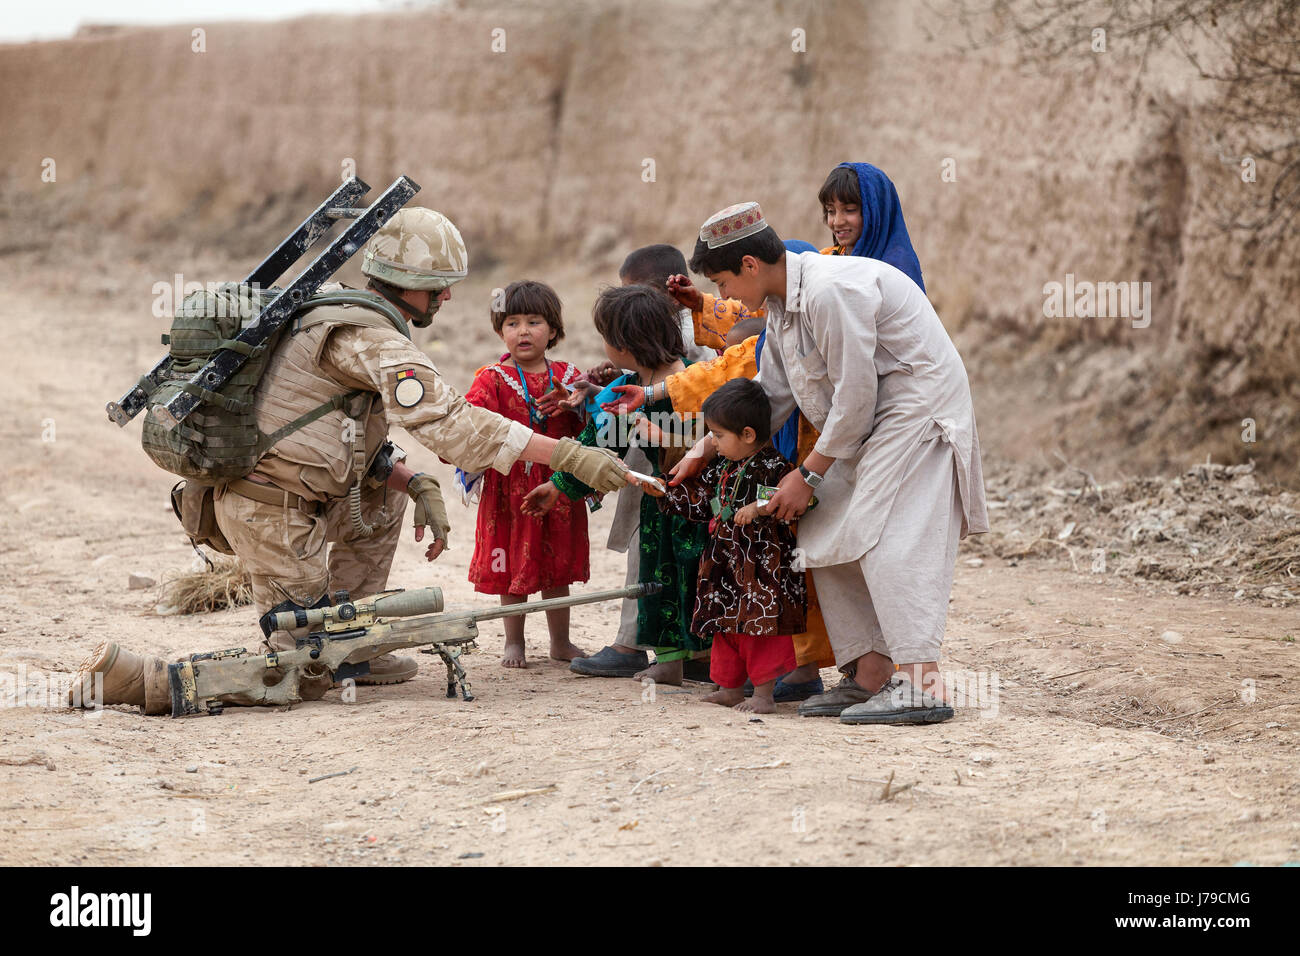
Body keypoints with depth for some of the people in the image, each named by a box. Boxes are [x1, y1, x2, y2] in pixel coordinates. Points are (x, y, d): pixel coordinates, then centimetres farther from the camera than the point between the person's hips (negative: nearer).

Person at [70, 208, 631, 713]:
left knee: (386, 494, 25)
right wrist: (569, 455, -28)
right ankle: (130, 677, -9)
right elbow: (447, 422, -26)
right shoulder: (371, 338, -14)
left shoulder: (337, 316, 17)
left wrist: (419, 486, 4)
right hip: (274, 510, -10)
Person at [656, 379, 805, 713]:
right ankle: (730, 688, 27)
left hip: (763, 566, -9)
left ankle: (764, 693, 1)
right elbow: (700, 498, 23)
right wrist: (662, 491, 21)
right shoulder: (724, 466, 12)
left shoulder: (773, 467, -15)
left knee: (760, 624, -5)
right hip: (727, 566, 9)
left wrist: (760, 508, -31)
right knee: (727, 627, 15)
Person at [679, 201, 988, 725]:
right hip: (867, 424, 10)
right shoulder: (782, 303, 9)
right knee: (825, 536, 5)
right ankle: (868, 676, 6)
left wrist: (808, 474, -15)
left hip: (919, 403, -10)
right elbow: (769, 392, 19)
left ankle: (921, 684, -25)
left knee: (885, 535, -20)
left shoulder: (831, 291, -24)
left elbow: (855, 393, -22)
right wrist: (706, 451, 16)